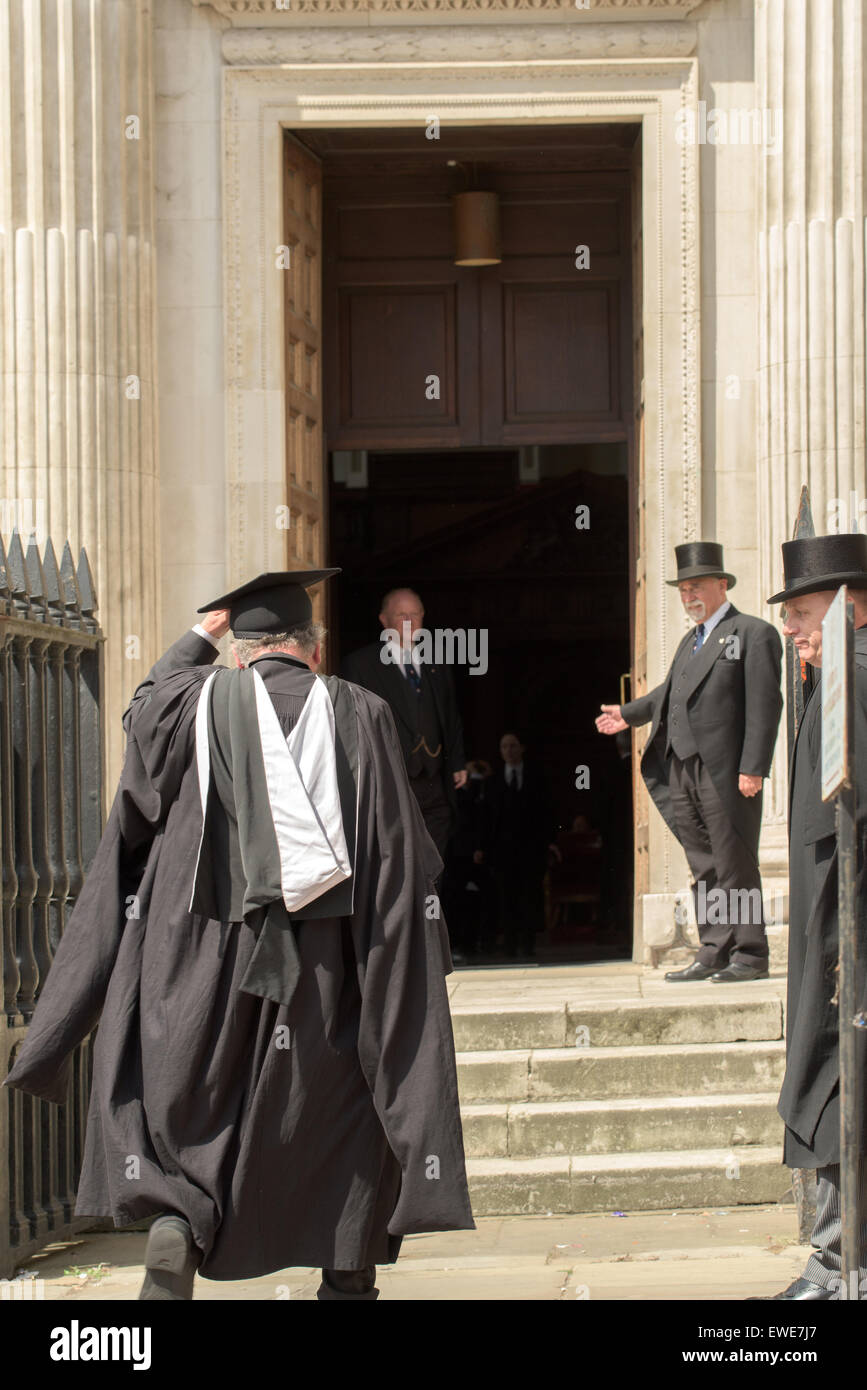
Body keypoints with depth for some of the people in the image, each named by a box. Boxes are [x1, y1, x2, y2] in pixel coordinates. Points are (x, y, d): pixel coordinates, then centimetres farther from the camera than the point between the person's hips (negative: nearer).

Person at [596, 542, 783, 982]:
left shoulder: (754, 634, -4)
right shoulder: (690, 641, 22)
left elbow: (765, 706, -11)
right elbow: (670, 692, 32)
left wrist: (753, 768, -17)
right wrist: (628, 714, 19)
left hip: (725, 771, -8)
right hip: (682, 768, 8)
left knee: (734, 866, -4)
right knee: (704, 868, 10)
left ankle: (750, 955, 1)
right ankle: (713, 952, 14)